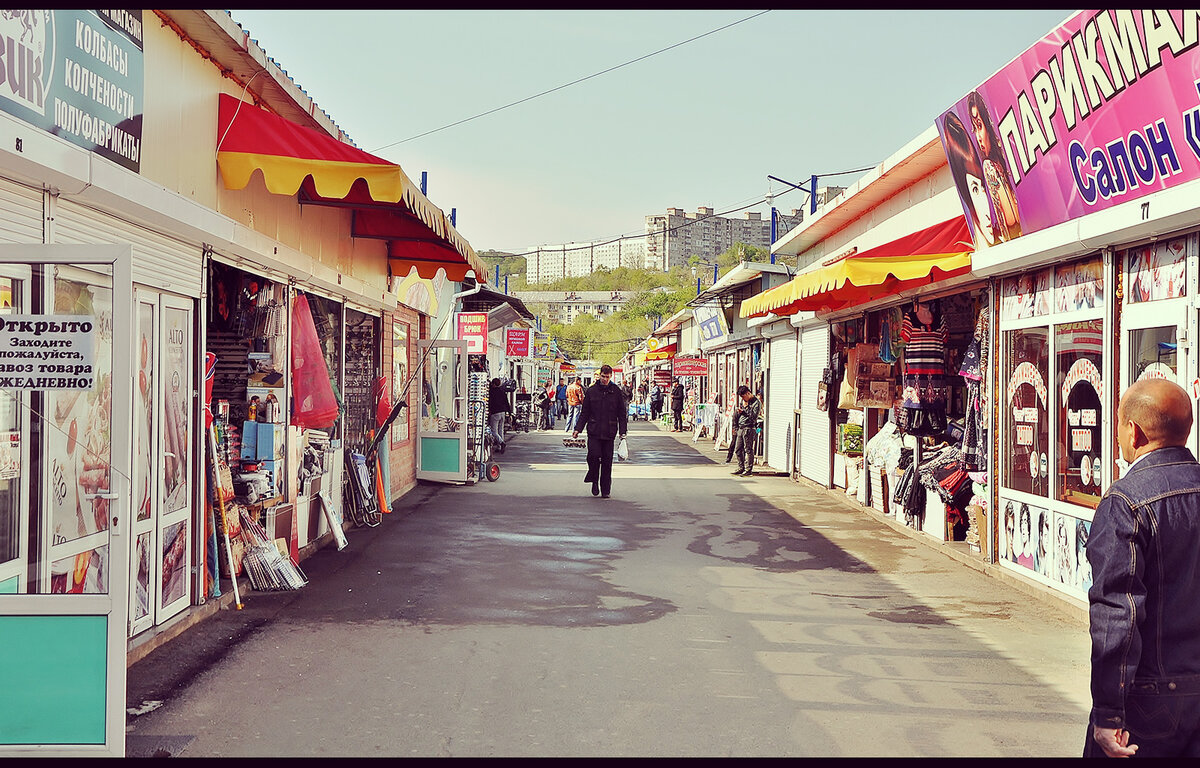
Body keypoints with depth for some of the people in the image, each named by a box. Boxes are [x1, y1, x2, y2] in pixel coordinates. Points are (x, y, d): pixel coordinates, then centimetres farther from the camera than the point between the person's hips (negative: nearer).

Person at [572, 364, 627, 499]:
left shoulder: (616, 392, 5)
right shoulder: (591, 391, 5)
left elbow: (622, 413, 8)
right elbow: (584, 412, 9)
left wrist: (622, 431, -1)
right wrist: (578, 428, 1)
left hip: (609, 432, 0)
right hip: (594, 431, 0)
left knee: (607, 461, 3)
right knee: (593, 455, -14)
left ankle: (605, 489, 12)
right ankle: (594, 481, 9)